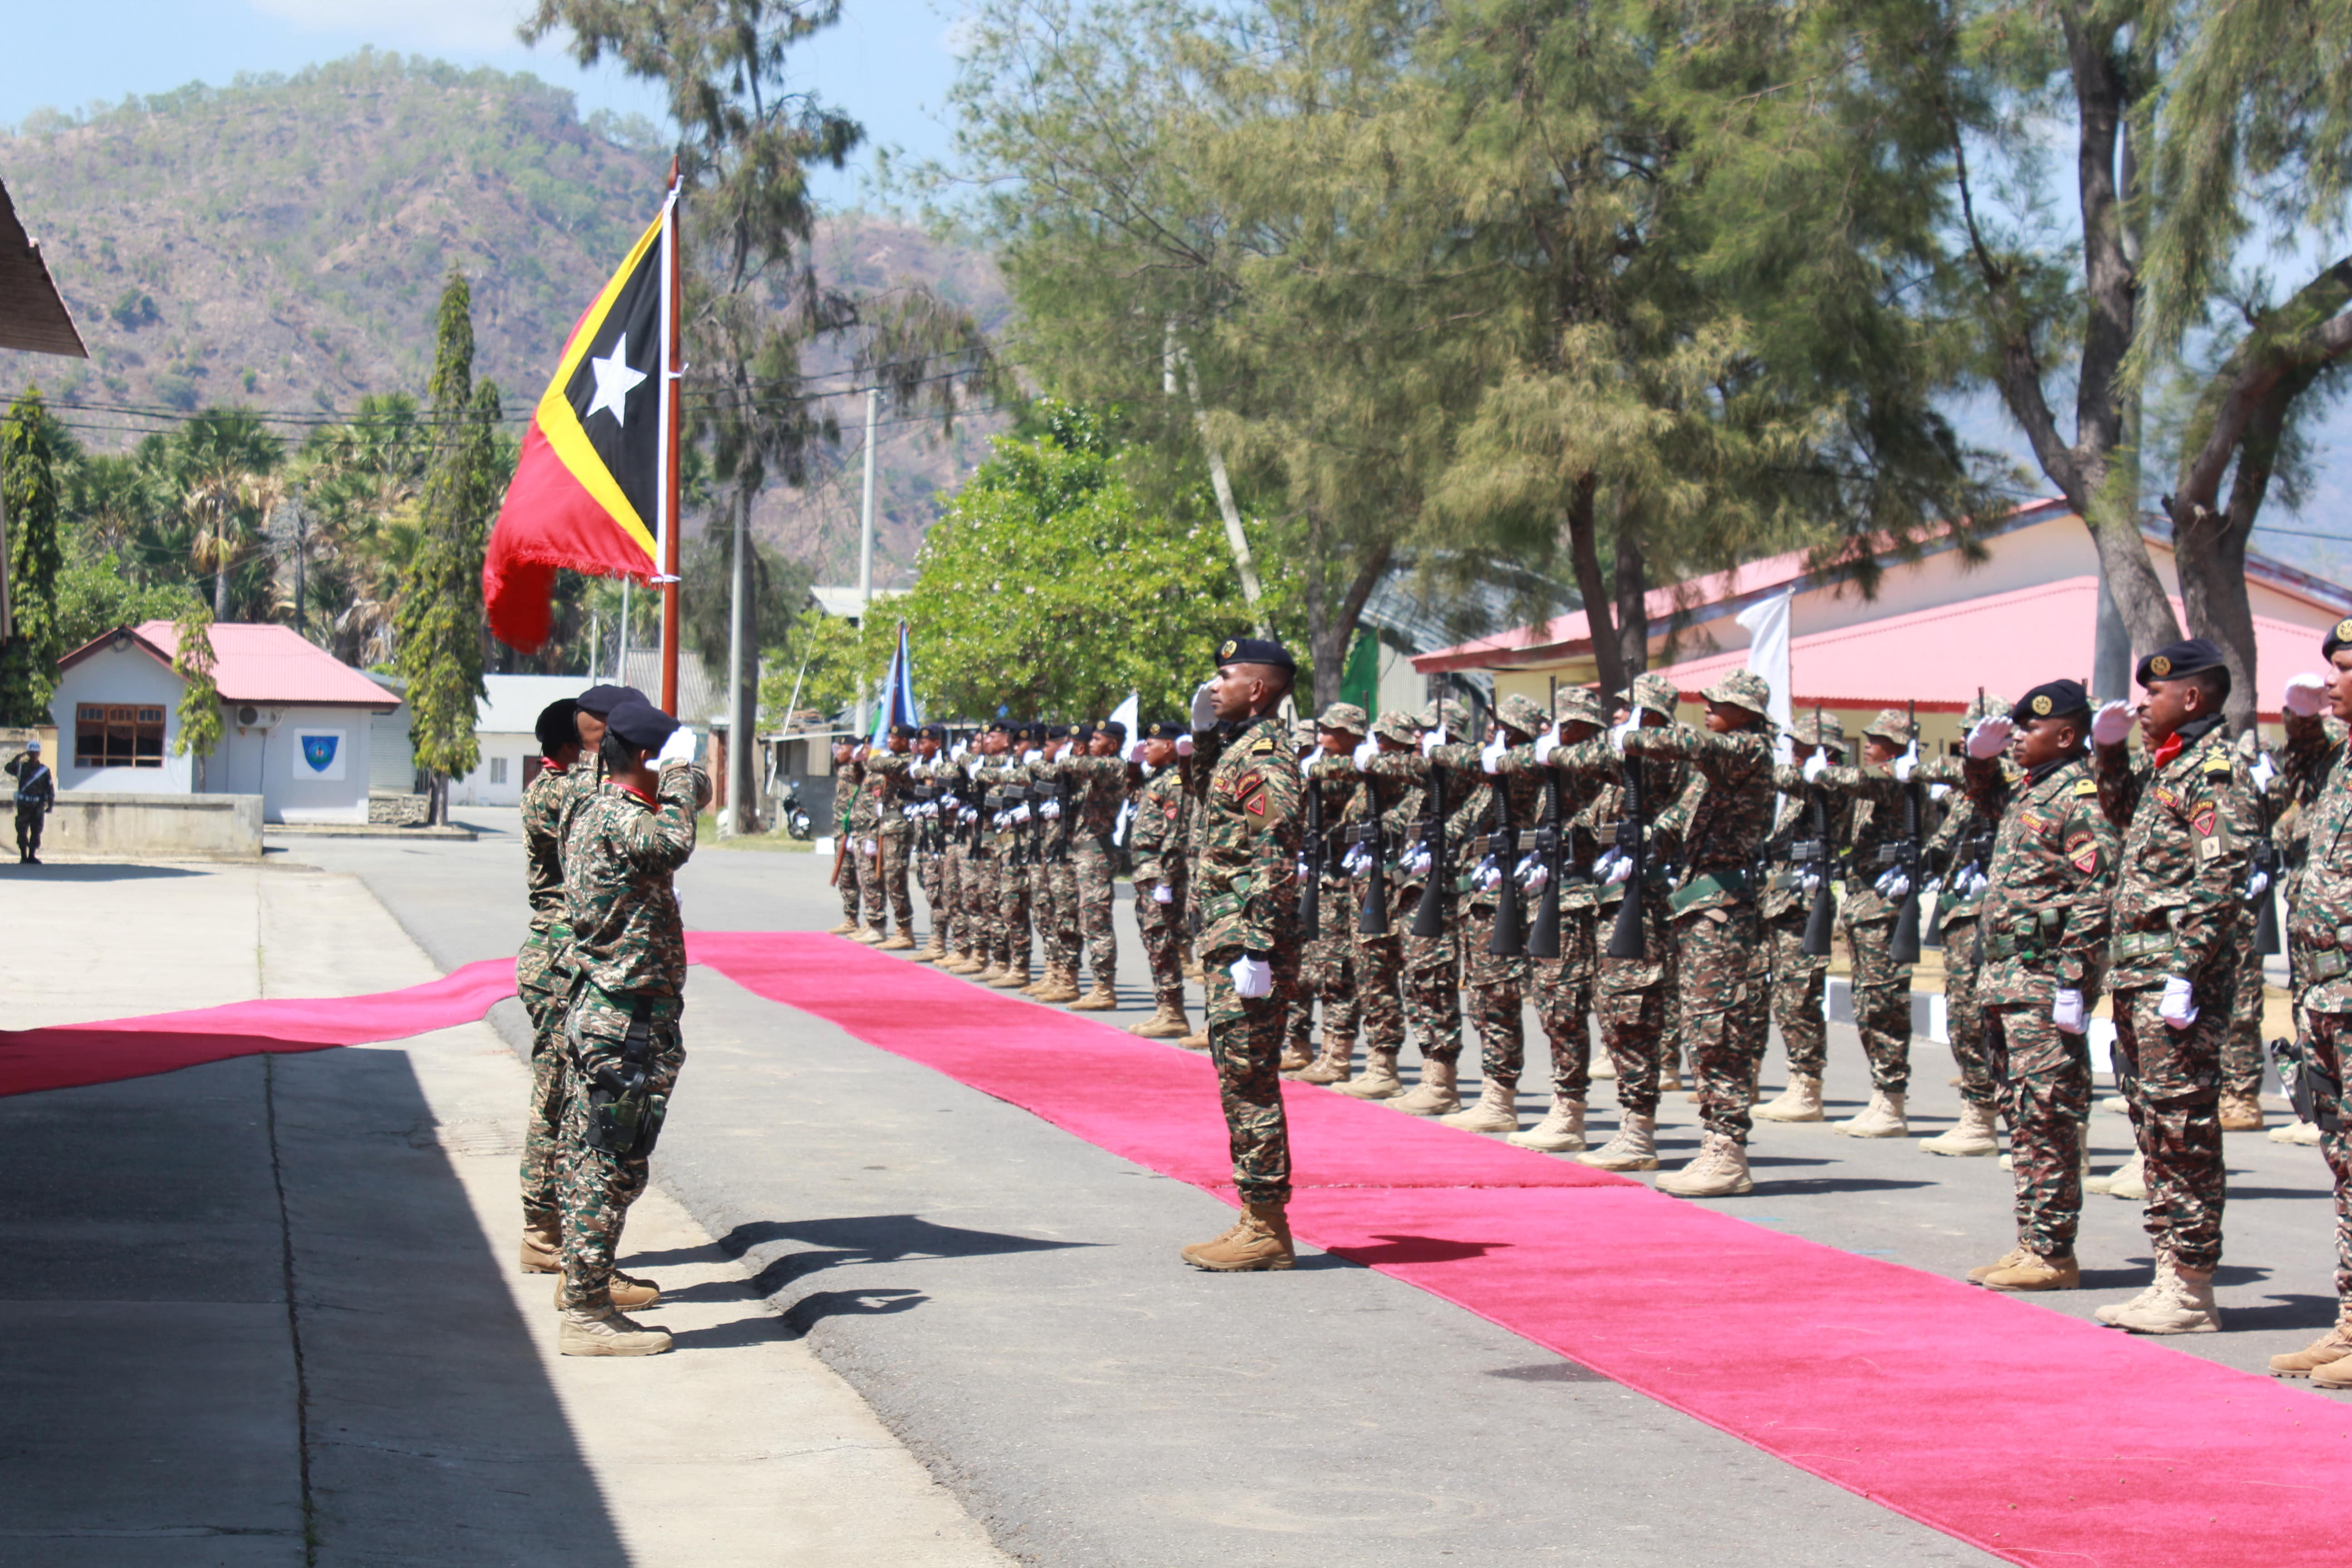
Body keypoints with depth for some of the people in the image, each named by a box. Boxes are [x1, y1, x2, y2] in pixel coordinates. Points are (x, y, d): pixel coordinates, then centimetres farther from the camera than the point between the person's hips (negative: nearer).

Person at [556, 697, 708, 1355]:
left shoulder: (593, 814, 17)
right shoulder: (618, 818, -15)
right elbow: (672, 844, -34)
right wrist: (678, 778, -18)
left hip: (600, 1011, 11)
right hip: (626, 1022, -11)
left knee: (592, 1163, 14)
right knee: (611, 1166, -6)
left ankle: (586, 1295, 20)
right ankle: (587, 1313, -3)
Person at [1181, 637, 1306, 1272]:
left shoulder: (1264, 758, -15)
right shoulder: (1239, 750, 16)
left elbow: (1274, 862, -22)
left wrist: (1255, 951, -25)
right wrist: (1203, 729, 23)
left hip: (1248, 948, -11)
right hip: (1229, 942, 11)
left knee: (1248, 1083, -8)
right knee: (1239, 1080, 13)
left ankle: (1267, 1231, -4)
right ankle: (1258, 1219, 18)